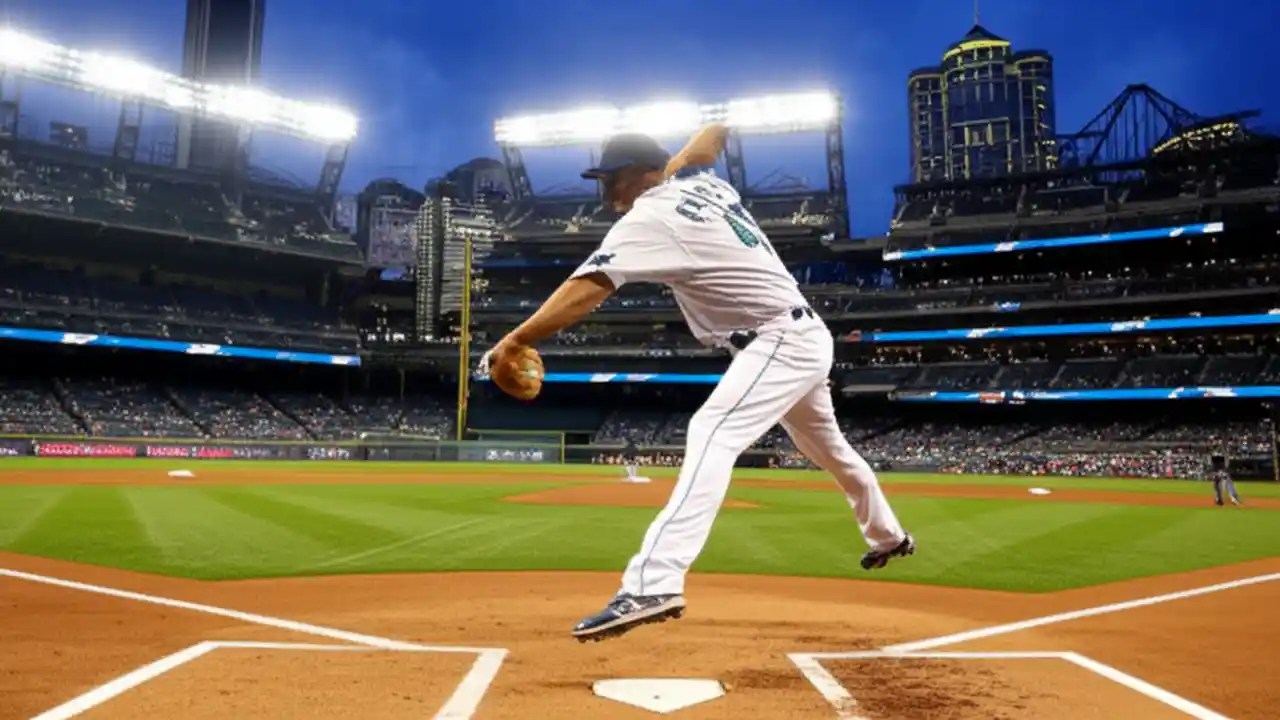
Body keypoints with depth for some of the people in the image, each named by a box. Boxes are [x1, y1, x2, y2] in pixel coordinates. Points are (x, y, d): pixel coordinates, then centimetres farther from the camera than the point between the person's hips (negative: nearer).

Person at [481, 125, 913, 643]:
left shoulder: (650, 217, -16)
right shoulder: (704, 183, 8)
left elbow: (586, 289, -27)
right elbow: (714, 134, 30)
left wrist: (516, 340, -30)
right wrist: (670, 165, 16)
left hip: (780, 342, -10)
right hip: (803, 338, 10)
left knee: (711, 436, -26)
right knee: (827, 447, 28)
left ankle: (653, 585, -40)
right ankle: (889, 536, 50)